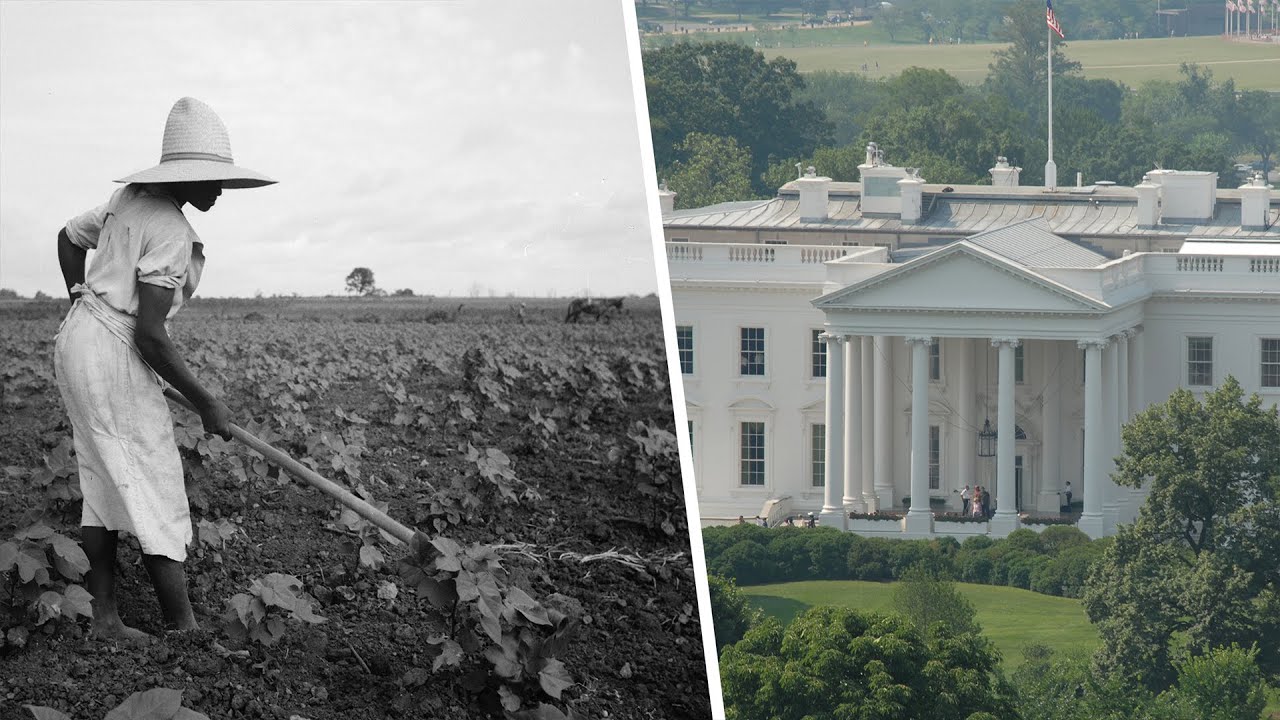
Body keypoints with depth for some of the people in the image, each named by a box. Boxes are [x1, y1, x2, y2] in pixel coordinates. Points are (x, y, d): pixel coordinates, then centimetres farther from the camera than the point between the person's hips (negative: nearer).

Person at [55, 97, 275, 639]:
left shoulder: (129, 199, 8)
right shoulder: (171, 232, -19)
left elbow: (69, 237, 25)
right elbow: (151, 336, -21)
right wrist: (206, 404, -12)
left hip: (77, 344, 10)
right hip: (115, 356, -10)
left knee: (103, 483, 13)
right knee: (156, 492, -5)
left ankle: (105, 618, 16)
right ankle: (184, 631, -2)